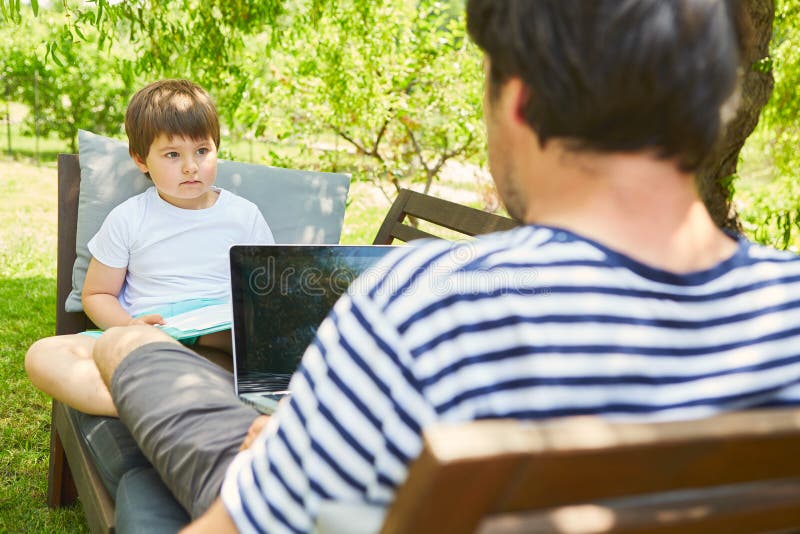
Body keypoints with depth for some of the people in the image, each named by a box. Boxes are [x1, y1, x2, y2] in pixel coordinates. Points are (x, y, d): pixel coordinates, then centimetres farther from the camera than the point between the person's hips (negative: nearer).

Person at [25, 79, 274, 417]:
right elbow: (96, 294, 14)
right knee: (42, 356, -25)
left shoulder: (244, 215, 10)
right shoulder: (128, 220, 9)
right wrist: (130, 325, -10)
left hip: (223, 339, 0)